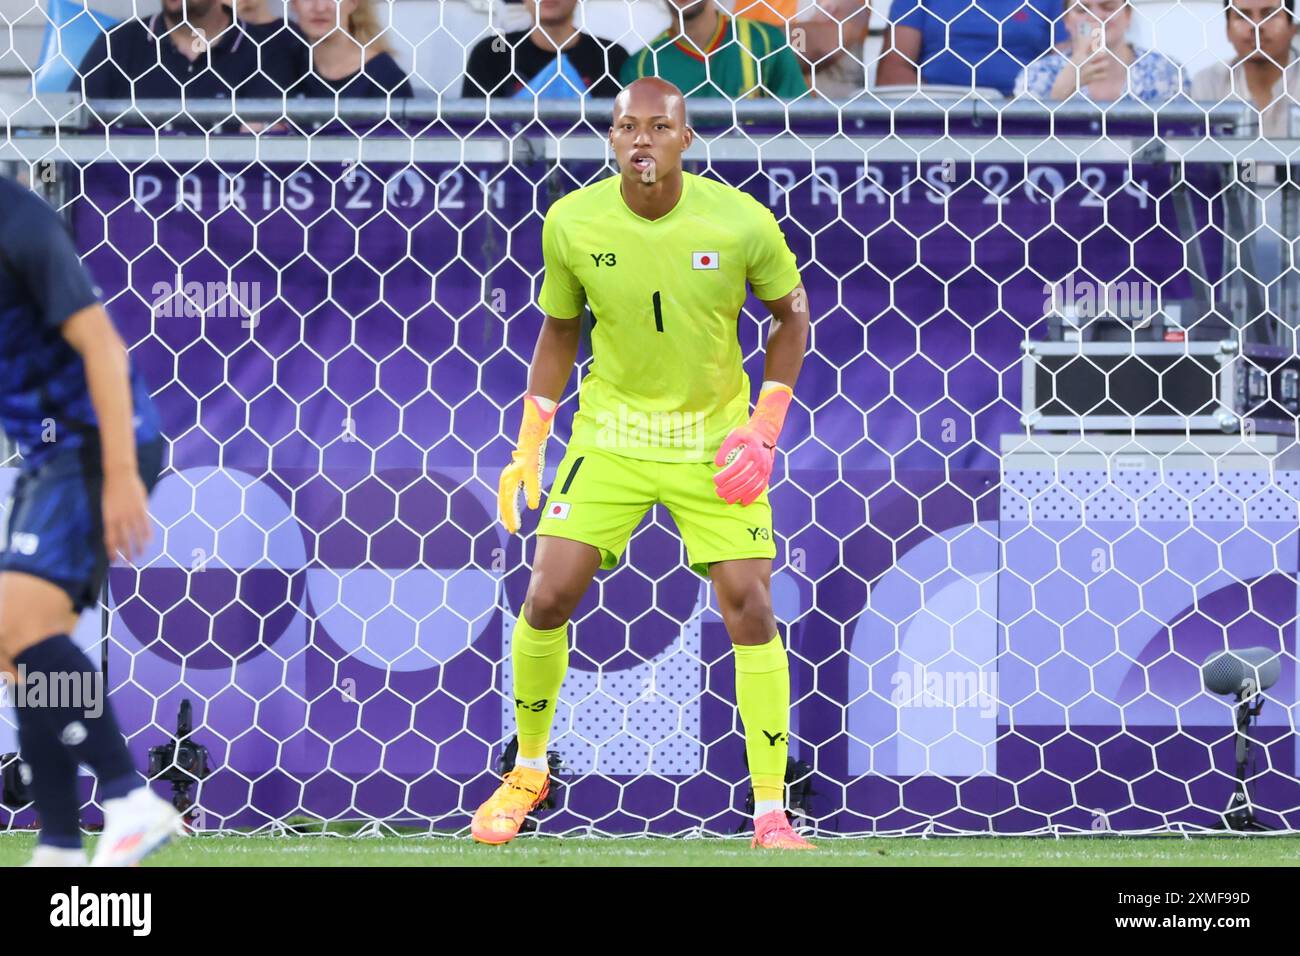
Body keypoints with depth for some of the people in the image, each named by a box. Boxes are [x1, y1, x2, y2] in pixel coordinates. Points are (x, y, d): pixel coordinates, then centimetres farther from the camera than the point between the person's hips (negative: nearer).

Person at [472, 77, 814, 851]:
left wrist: (765, 424, -7)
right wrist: (530, 446, 0)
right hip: (610, 433, 1)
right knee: (547, 598, -7)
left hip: (714, 441, -1)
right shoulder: (572, 223, -11)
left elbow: (792, 313, 2)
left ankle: (772, 815, 0)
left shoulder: (741, 222, -16)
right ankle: (530, 771, 18)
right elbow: (559, 330, 6)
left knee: (751, 610, -9)